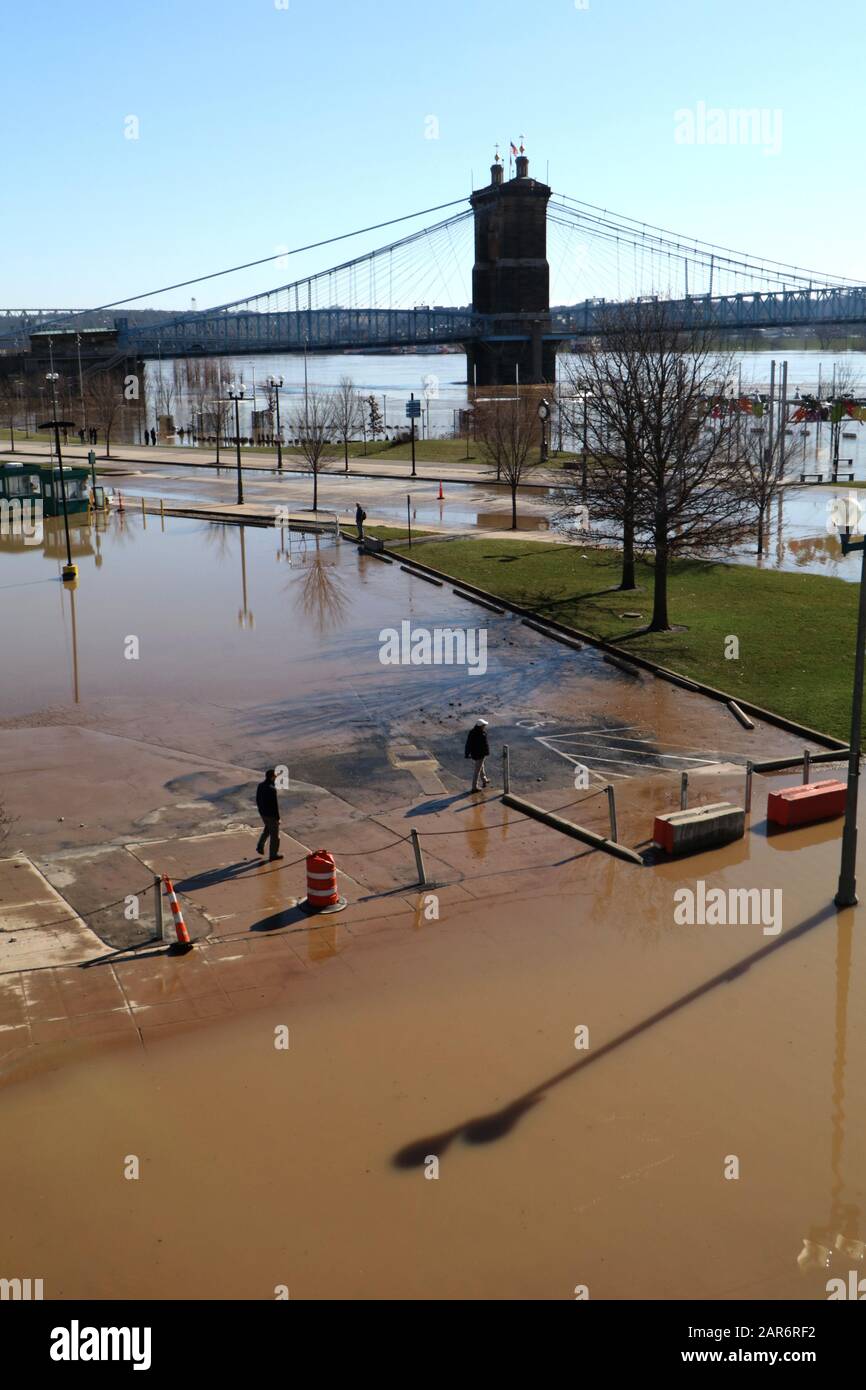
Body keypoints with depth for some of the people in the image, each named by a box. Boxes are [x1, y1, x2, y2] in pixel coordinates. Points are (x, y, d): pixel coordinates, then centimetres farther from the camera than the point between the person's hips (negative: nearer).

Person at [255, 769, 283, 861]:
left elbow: (257, 799, 8)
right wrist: (278, 818, -14)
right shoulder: (272, 789, -28)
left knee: (267, 828, 31)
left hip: (262, 812, 8)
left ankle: (260, 847, 30)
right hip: (271, 814, -8)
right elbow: (275, 805, -24)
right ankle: (273, 854, 21)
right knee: (274, 834, 9)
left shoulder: (260, 785, -4)